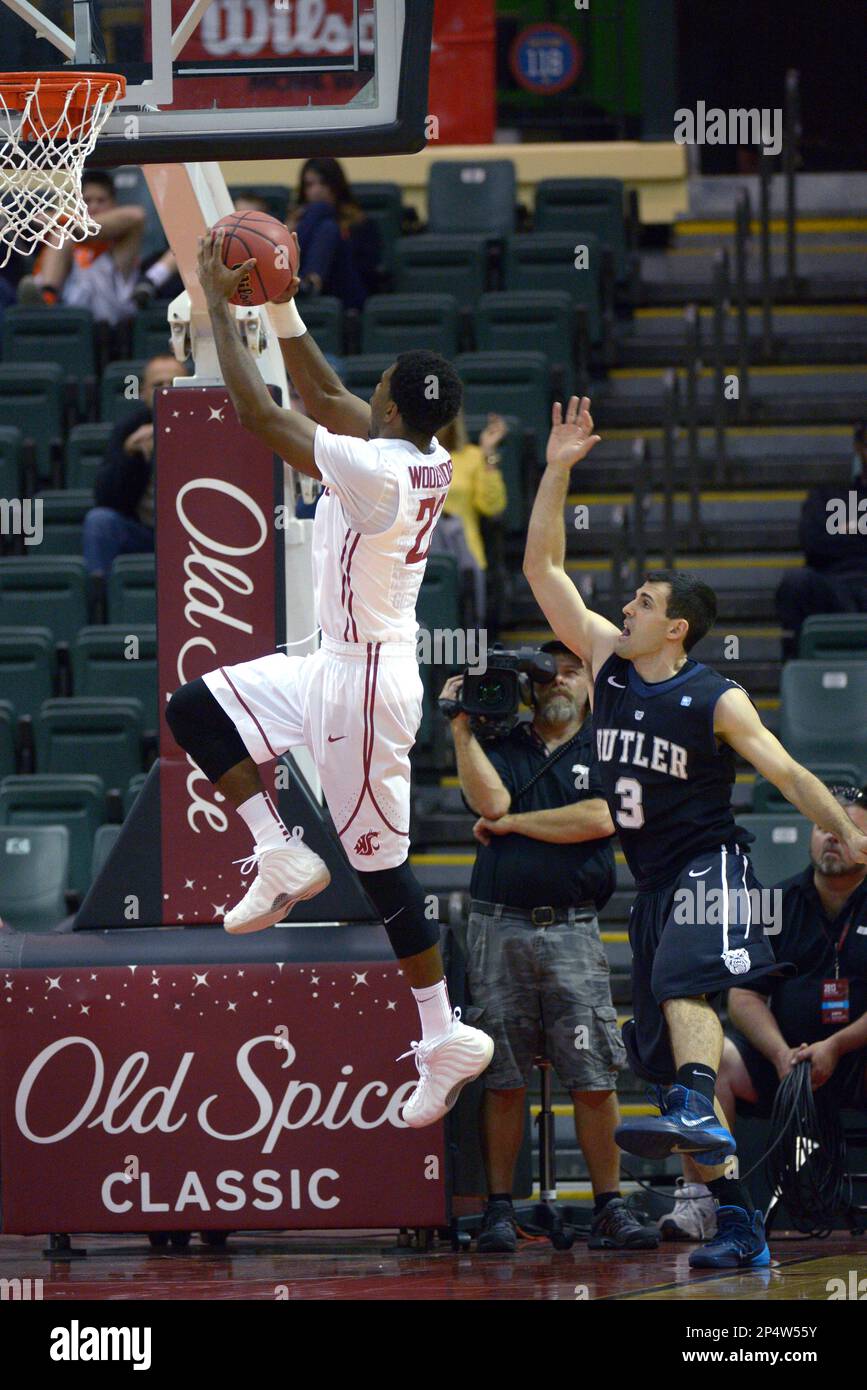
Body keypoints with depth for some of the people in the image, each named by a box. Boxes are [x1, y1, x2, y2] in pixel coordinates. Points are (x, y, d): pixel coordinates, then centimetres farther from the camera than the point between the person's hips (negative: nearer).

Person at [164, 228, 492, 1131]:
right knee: (195, 711, 14)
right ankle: (282, 858, 12)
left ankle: (446, 1037, 7)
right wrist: (280, 307, 12)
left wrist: (220, 304, -18)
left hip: (363, 683, -9)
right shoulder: (424, 463, 1)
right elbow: (324, 397, 17)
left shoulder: (376, 469, -26)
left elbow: (259, 413, -26)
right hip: (339, 663, 9)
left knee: (379, 862, 0)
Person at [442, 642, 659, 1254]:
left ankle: (610, 1208, 0)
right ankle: (500, 1209, 5)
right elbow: (491, 802, -6)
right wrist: (461, 727, -6)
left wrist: (511, 823, -2)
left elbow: (599, 819, -7)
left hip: (572, 933, -1)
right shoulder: (500, 746, 14)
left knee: (595, 1078, -5)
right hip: (500, 926, 1)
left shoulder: (603, 751, 9)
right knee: (502, 1079, 1)